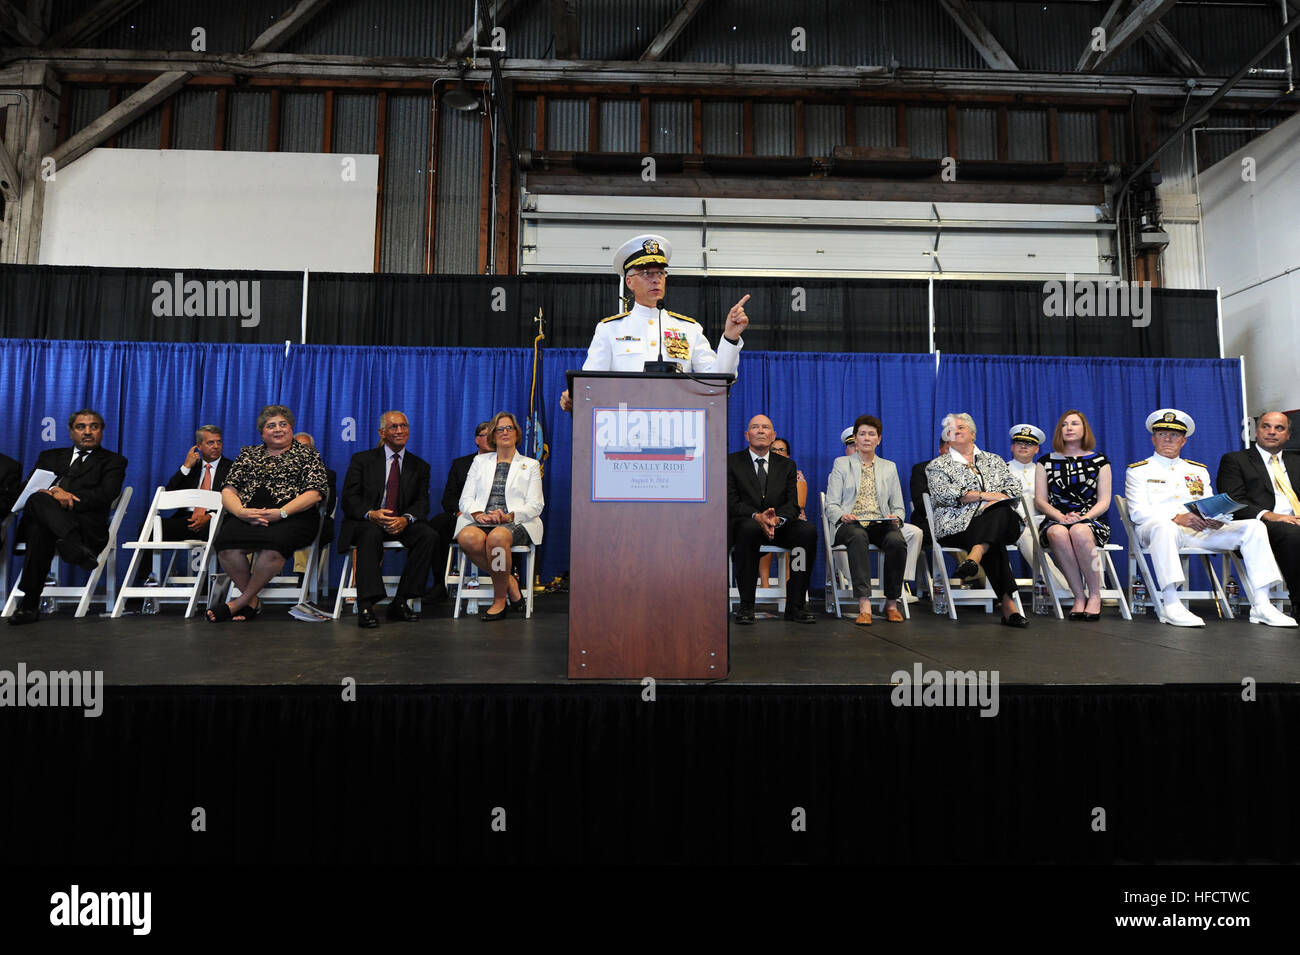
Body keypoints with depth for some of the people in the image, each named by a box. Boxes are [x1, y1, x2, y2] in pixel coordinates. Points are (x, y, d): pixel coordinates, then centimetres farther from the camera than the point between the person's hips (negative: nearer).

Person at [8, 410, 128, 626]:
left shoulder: (113, 461, 18)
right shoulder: (50, 456, 30)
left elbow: (105, 495, 1)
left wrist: (65, 496, -10)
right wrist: (53, 492, -9)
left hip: (86, 527, -3)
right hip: (41, 518, 3)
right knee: (38, 498, -33)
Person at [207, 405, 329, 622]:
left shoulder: (307, 454, 12)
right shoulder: (248, 454, 24)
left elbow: (316, 492, -1)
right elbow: (228, 490, 15)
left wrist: (281, 512, -14)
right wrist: (240, 511, -8)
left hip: (292, 515, -3)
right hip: (247, 516, 3)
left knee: (273, 545, -36)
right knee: (226, 544, -30)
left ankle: (241, 601, -13)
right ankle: (253, 601, -11)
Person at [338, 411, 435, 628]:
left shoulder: (420, 466, 13)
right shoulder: (362, 460, 7)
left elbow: (422, 502, 2)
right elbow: (349, 498, -2)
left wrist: (406, 519, -21)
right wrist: (371, 514, -24)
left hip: (400, 525, 2)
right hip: (364, 523, -2)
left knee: (429, 535, -27)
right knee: (371, 534, -37)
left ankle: (400, 602, -22)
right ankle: (366, 606, -38)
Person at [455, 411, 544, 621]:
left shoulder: (530, 465, 17)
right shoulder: (480, 461, 24)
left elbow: (535, 505, 5)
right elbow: (466, 498, 14)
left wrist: (508, 516, -13)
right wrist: (478, 514, -10)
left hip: (516, 524, -2)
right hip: (481, 522, 2)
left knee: (497, 537, -38)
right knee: (468, 538, -35)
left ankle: (500, 600, -19)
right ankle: (509, 582, -15)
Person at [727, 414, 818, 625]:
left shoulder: (787, 465, 15)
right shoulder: (732, 462, 5)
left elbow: (793, 505, 3)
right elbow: (732, 503, -6)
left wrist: (777, 518, -21)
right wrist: (757, 516, -25)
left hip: (779, 527, 3)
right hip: (744, 524, -3)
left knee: (808, 531, -27)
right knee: (750, 527, -38)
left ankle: (795, 605, -20)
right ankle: (746, 605, -29)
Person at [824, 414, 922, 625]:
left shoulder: (889, 467, 21)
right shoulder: (841, 464, 13)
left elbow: (898, 506, 17)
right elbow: (831, 505, 5)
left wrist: (896, 517, -7)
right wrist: (842, 515, -18)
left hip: (881, 524, 2)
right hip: (850, 525, -2)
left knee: (897, 540, -33)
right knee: (858, 537, -38)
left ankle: (891, 603, -19)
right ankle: (864, 605, -43)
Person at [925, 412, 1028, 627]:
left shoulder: (993, 460, 27)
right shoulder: (937, 465, 17)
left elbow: (1014, 488, 13)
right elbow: (943, 494, -3)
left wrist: (996, 502, -10)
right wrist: (985, 495, -9)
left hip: (1001, 521, 2)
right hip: (959, 525, -2)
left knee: (1000, 512, -36)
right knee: (993, 543, -35)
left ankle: (973, 559, -54)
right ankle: (1008, 604, -42)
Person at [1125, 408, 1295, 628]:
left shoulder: (1198, 471, 26)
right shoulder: (1138, 470, 10)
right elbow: (1137, 512, -4)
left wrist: (1218, 518, -7)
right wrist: (1176, 518, -19)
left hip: (1200, 530, 6)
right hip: (1157, 527, -5)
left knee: (1254, 527, -14)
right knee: (1164, 527, -41)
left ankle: (1261, 605, -18)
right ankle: (1171, 604, -43)